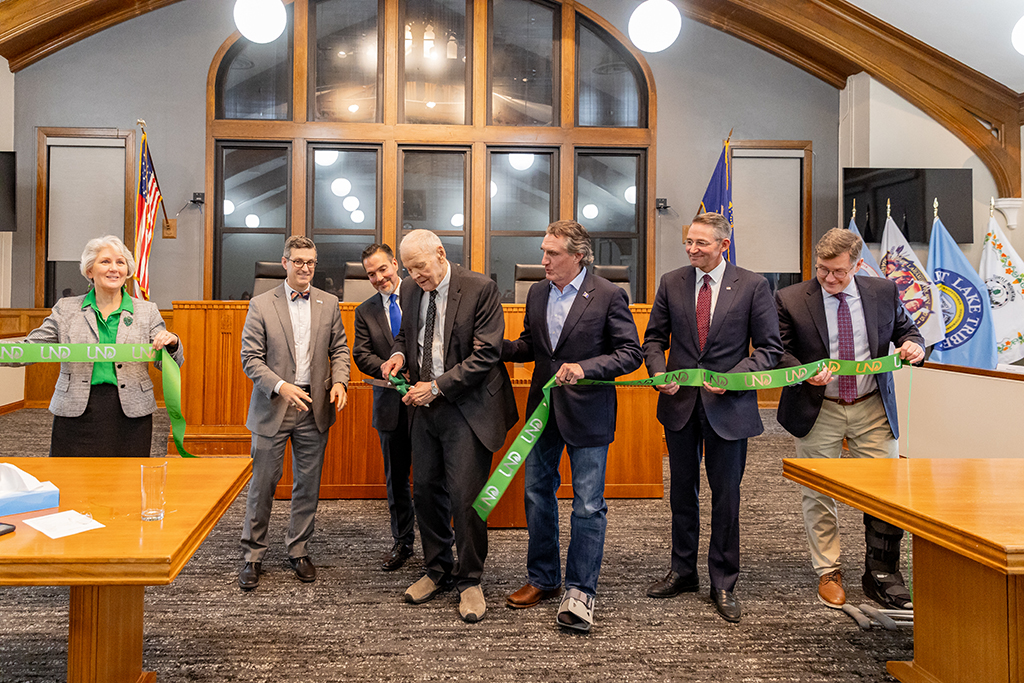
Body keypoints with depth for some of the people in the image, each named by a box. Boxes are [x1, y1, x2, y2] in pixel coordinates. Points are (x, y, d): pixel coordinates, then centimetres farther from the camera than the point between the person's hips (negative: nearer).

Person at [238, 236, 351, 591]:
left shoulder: (329, 304, 7)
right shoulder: (261, 305, -1)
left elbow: (339, 348, 11)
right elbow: (250, 358, -5)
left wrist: (339, 380, -7)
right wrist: (281, 386, -18)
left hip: (315, 406, 3)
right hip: (272, 406, -2)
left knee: (308, 484, 10)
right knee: (262, 483, 3)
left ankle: (299, 551, 25)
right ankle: (253, 555, 19)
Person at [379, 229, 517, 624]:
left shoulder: (481, 289, -12)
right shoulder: (410, 290, 7)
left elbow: (485, 355, -16)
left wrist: (436, 386, -18)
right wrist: (400, 355, -1)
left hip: (466, 409, -6)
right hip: (425, 407, 6)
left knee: (464, 498, -4)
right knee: (425, 491, 11)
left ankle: (469, 581, 16)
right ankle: (437, 571, 30)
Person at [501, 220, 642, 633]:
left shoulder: (608, 296, -10)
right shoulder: (537, 294, 7)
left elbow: (631, 353, -11)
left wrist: (585, 368, -23)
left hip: (587, 412, -6)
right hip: (543, 408, 6)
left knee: (588, 505, 1)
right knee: (537, 494, 14)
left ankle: (580, 592, 14)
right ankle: (542, 579, 31)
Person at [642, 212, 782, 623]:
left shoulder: (752, 286, -4)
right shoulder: (672, 283, 4)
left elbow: (769, 349, -4)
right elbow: (654, 338, 10)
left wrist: (731, 378, -17)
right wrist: (659, 372, -10)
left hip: (729, 406, -3)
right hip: (679, 403, 3)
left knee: (726, 496, 5)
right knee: (682, 491, 14)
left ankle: (724, 584, 21)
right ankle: (683, 571, 31)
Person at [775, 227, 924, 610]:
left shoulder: (883, 292, 2)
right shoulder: (791, 300, -6)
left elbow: (904, 328, 16)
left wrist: (913, 345, -7)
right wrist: (806, 373, -21)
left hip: (873, 408, 2)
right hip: (818, 410, -1)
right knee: (818, 496, 7)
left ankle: (881, 576, 19)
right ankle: (829, 574, 23)